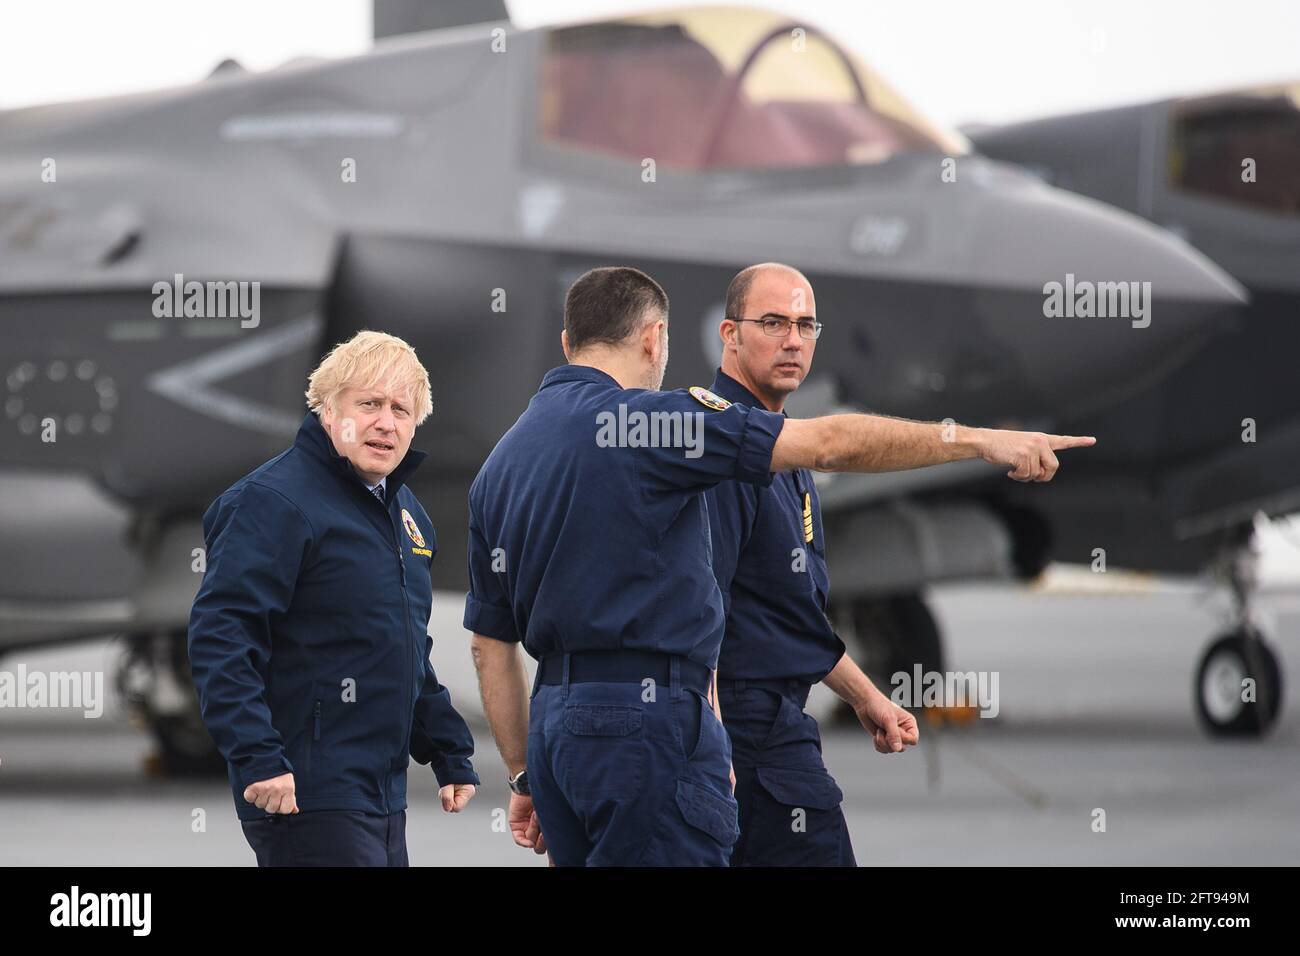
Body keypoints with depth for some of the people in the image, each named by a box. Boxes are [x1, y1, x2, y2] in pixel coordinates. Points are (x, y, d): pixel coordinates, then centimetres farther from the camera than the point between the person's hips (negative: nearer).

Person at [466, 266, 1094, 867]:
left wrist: (525, 777, 23)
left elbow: (491, 643, 18)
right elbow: (830, 444, -9)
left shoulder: (500, 464, 15)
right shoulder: (642, 420, -9)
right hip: (648, 725, -8)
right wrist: (978, 441, -2)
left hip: (553, 723, 8)